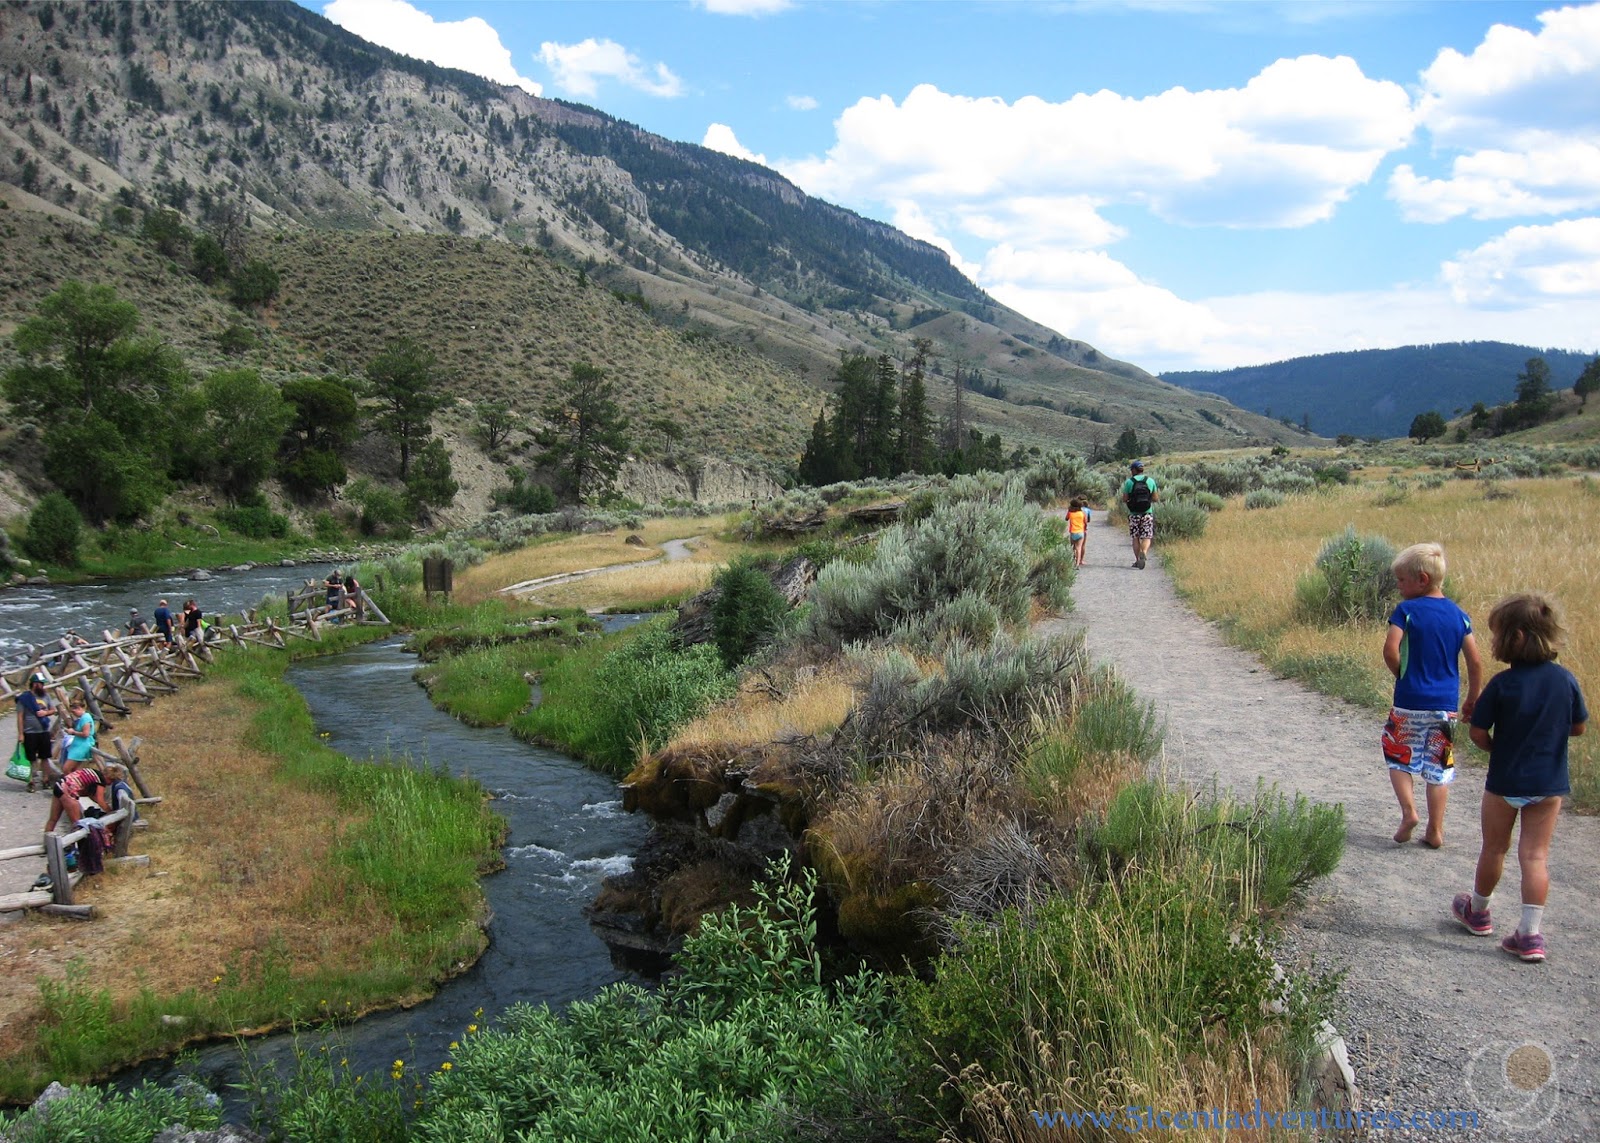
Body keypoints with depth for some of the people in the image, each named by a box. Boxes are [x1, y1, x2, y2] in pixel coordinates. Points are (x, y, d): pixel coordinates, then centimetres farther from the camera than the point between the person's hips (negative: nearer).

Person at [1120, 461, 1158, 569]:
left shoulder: (1129, 482, -5)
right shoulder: (1151, 481, 1)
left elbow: (1124, 499, -4)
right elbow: (1155, 498, 5)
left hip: (1134, 515, -1)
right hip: (1147, 514, 1)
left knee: (1135, 538, 11)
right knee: (1146, 538, 2)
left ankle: (1137, 560, 12)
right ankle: (1143, 553, -24)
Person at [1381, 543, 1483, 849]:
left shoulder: (1406, 610, -9)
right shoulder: (1458, 614, 4)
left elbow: (1390, 650, -20)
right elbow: (1475, 663, 3)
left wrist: (1402, 674, -1)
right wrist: (1473, 699, 13)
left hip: (1410, 701, -4)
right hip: (1446, 705, 4)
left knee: (1399, 758, 13)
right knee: (1439, 766, 10)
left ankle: (1408, 810, -4)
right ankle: (1435, 831, 13)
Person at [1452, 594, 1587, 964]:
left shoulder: (1502, 684, -17)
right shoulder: (1565, 679, -6)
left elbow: (1478, 732, -13)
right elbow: (1579, 727, 6)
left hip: (1505, 782, -3)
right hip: (1550, 784, 3)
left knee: (1494, 849, 15)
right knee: (1536, 855, 6)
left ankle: (1478, 911, 34)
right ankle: (1530, 934, 2)